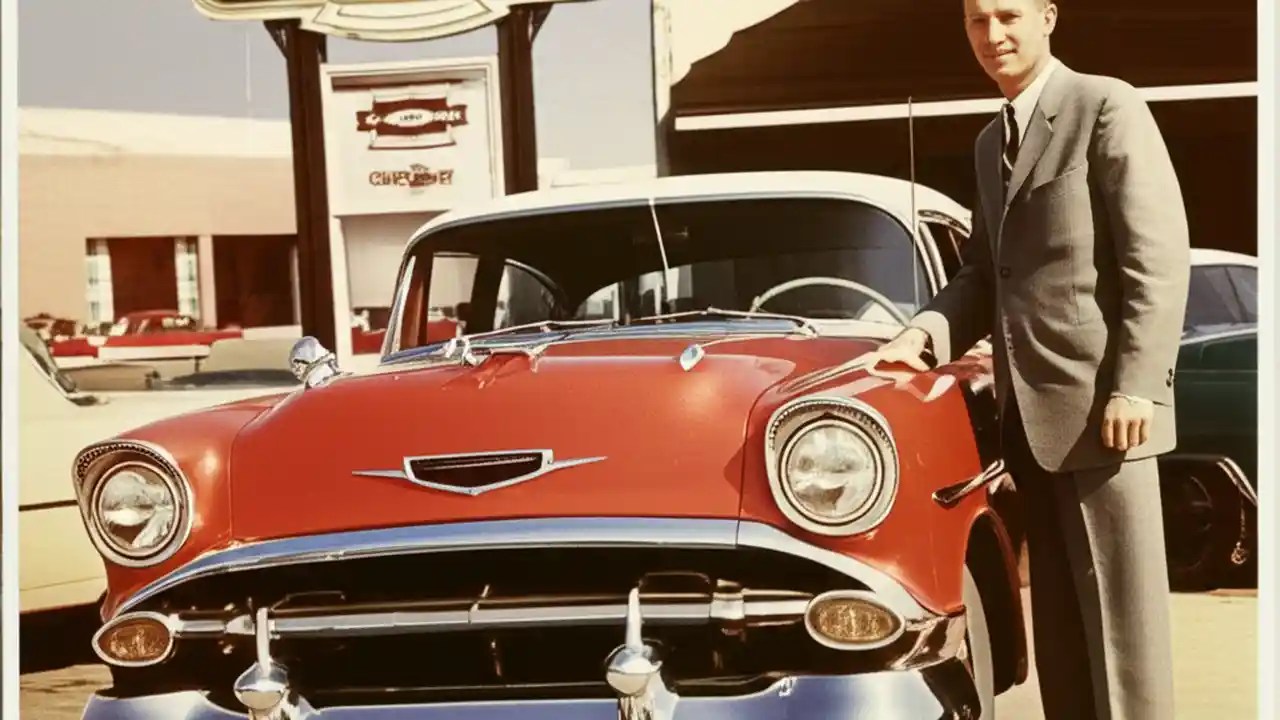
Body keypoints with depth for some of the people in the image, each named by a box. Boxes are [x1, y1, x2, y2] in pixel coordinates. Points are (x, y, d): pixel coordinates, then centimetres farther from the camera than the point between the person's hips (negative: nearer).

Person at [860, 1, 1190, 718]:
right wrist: (925, 333, -1)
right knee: (1059, 614, 12)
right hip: (1031, 413, 8)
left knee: (1121, 607, -5)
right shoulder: (991, 142, 19)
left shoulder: (1108, 107, -5)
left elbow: (1160, 258, -12)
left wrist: (1136, 388, -19)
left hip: (1100, 404, -8)